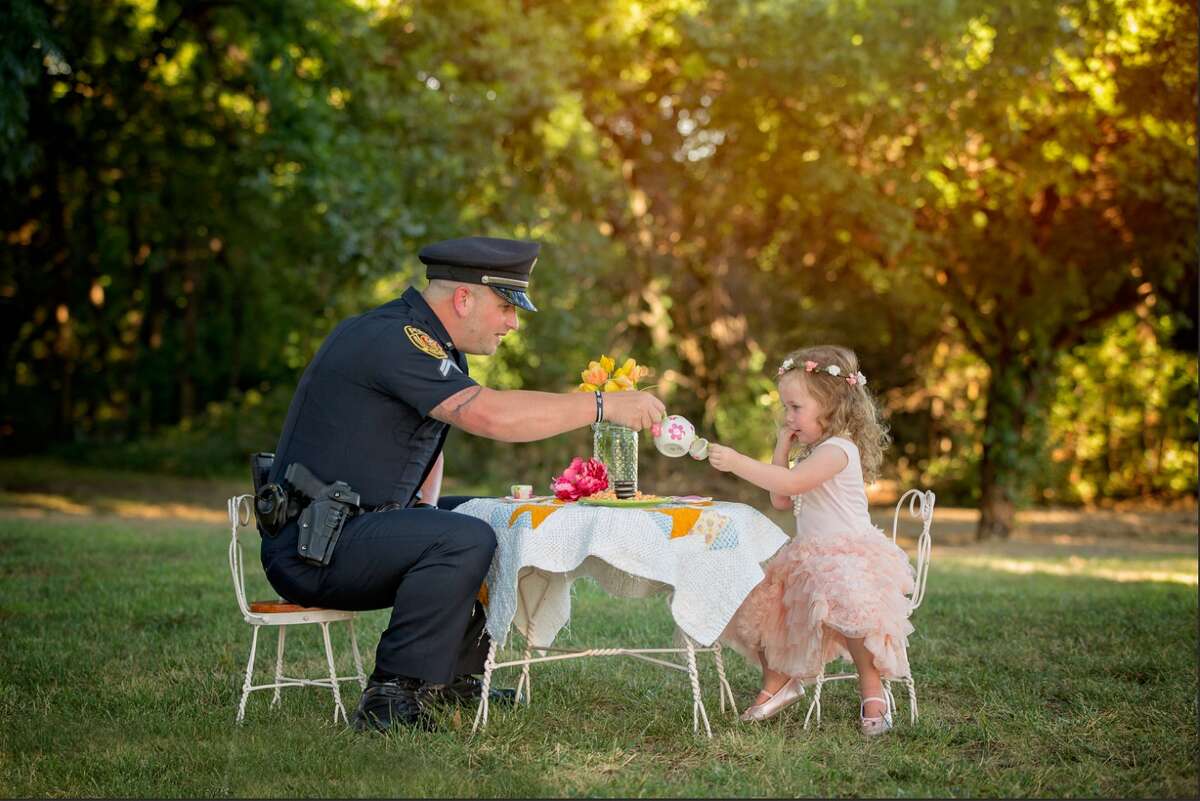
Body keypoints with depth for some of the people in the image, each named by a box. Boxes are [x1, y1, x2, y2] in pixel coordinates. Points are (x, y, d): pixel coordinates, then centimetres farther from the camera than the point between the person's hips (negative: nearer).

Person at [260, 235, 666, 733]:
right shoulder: (391, 339, -20)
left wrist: (425, 513, 8)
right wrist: (603, 405, -25)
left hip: (355, 527, 10)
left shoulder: (433, 345, 13)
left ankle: (453, 676, 17)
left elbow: (428, 440, 28)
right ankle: (390, 700, -21)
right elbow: (492, 416, -32)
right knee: (464, 540, -30)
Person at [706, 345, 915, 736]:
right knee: (763, 599, 7)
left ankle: (873, 694, -19)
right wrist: (782, 447, 10)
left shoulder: (838, 450, -17)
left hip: (849, 553, -10)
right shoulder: (814, 452, 16)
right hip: (809, 557, 10)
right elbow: (781, 501, 14)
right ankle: (777, 681, 21)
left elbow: (789, 483, -31)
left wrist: (736, 462, -34)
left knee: (851, 607, -36)